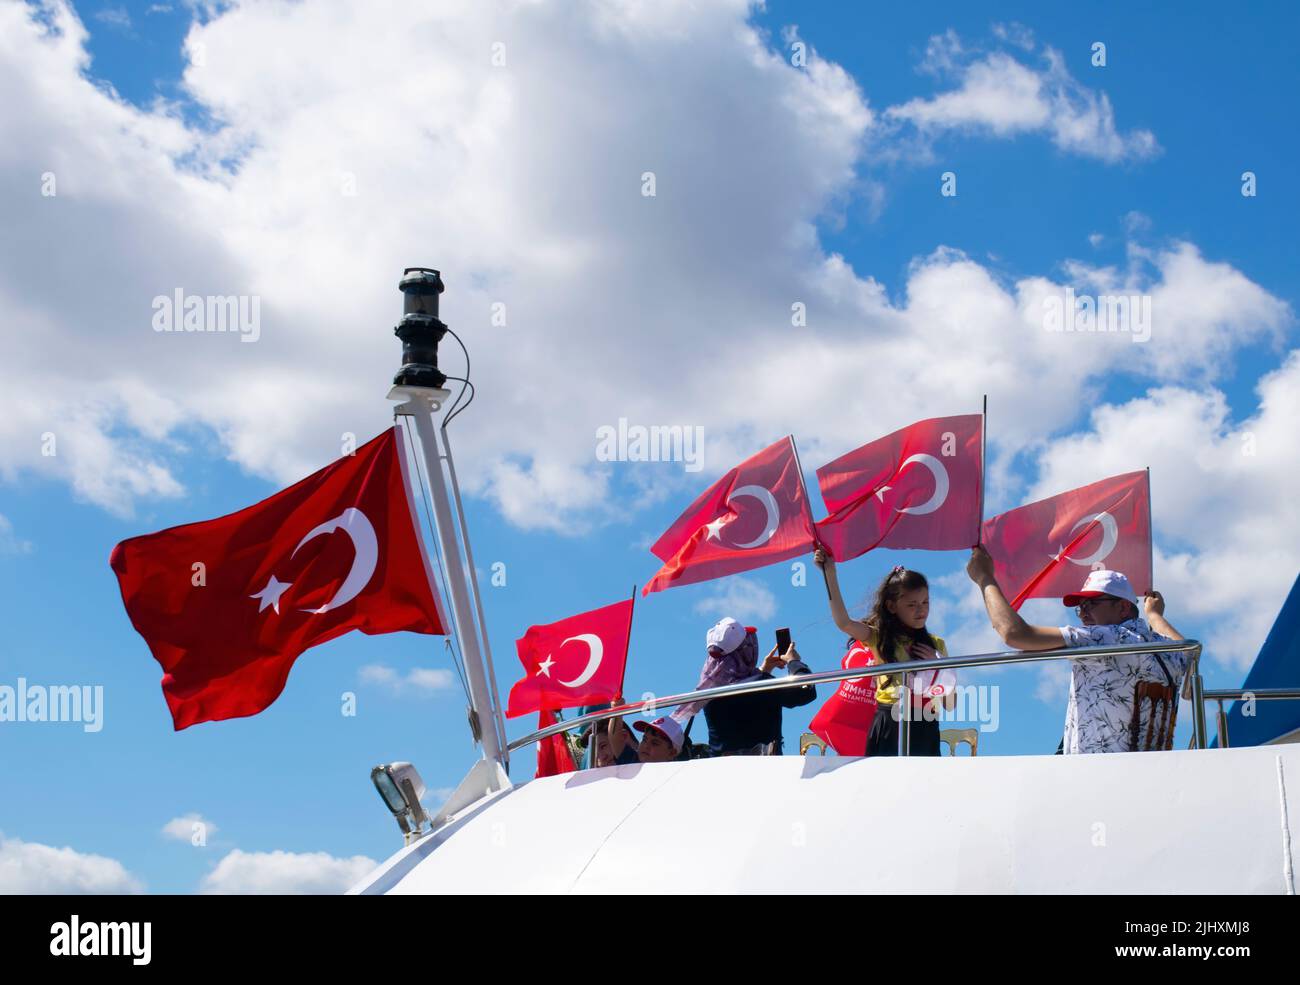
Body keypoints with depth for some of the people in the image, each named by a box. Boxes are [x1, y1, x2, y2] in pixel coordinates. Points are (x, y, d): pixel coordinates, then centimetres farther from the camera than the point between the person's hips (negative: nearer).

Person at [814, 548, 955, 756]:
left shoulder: (936, 645, 12)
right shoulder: (879, 638, 4)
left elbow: (950, 704, 12)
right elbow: (843, 622, -17)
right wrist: (830, 574, -22)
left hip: (924, 732, 3)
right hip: (888, 730, -3)